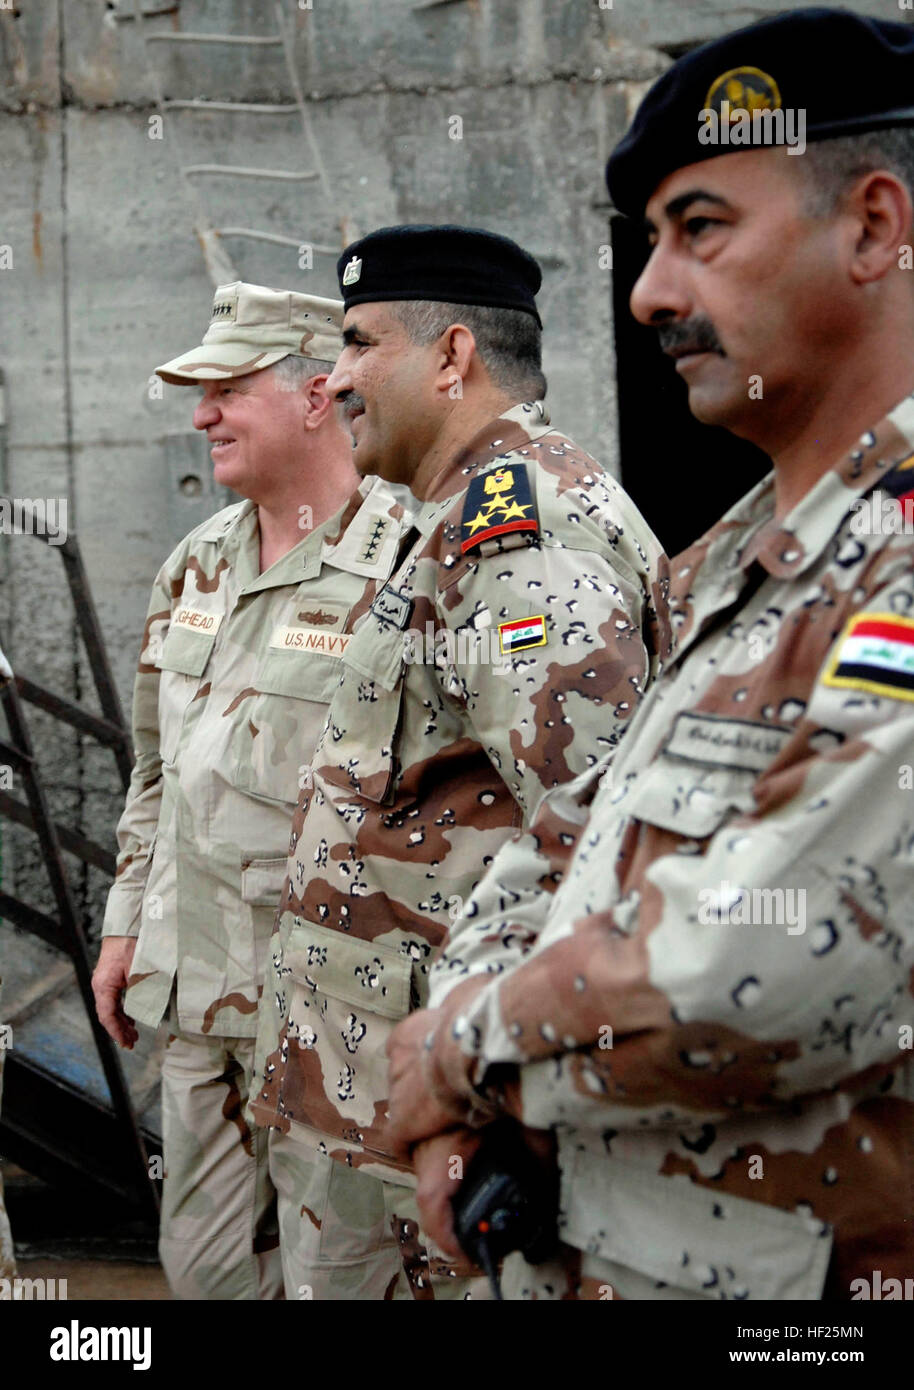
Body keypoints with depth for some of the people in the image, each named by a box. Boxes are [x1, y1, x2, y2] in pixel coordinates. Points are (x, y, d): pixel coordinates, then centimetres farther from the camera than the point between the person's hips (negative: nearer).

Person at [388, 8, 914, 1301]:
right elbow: (564, 846, 14)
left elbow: (773, 965, -30)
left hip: (803, 1267, -8)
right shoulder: (726, 568, 10)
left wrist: (470, 1053, -13)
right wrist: (466, 1112, -3)